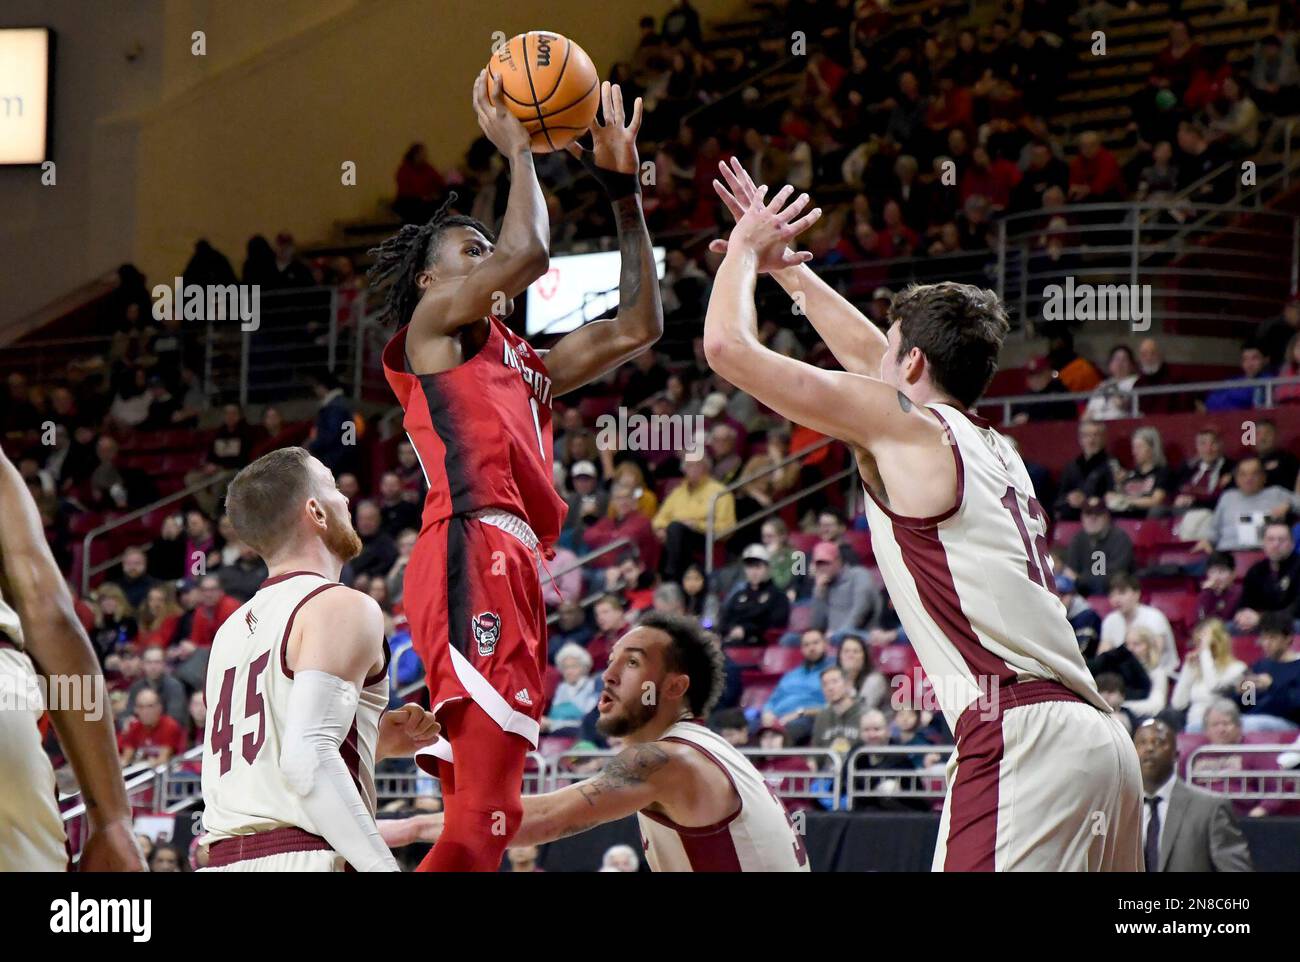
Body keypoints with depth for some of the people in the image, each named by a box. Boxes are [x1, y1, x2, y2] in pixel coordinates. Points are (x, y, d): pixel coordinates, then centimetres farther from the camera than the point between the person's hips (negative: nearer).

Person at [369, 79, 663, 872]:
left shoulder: (522, 366, 33)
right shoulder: (433, 327, 10)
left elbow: (635, 328, 32)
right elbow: (526, 254, -6)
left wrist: (625, 189, 30)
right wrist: (517, 148, 8)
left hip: (513, 570, 9)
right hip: (470, 560, -9)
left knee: (484, 820, 4)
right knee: (481, 815, -23)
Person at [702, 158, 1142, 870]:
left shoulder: (899, 419, 3)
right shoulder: (992, 447, 27)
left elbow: (727, 345, 3)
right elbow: (868, 355, 45)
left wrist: (745, 251, 22)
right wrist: (785, 266, 51)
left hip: (1021, 737, -9)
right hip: (1097, 735, 9)